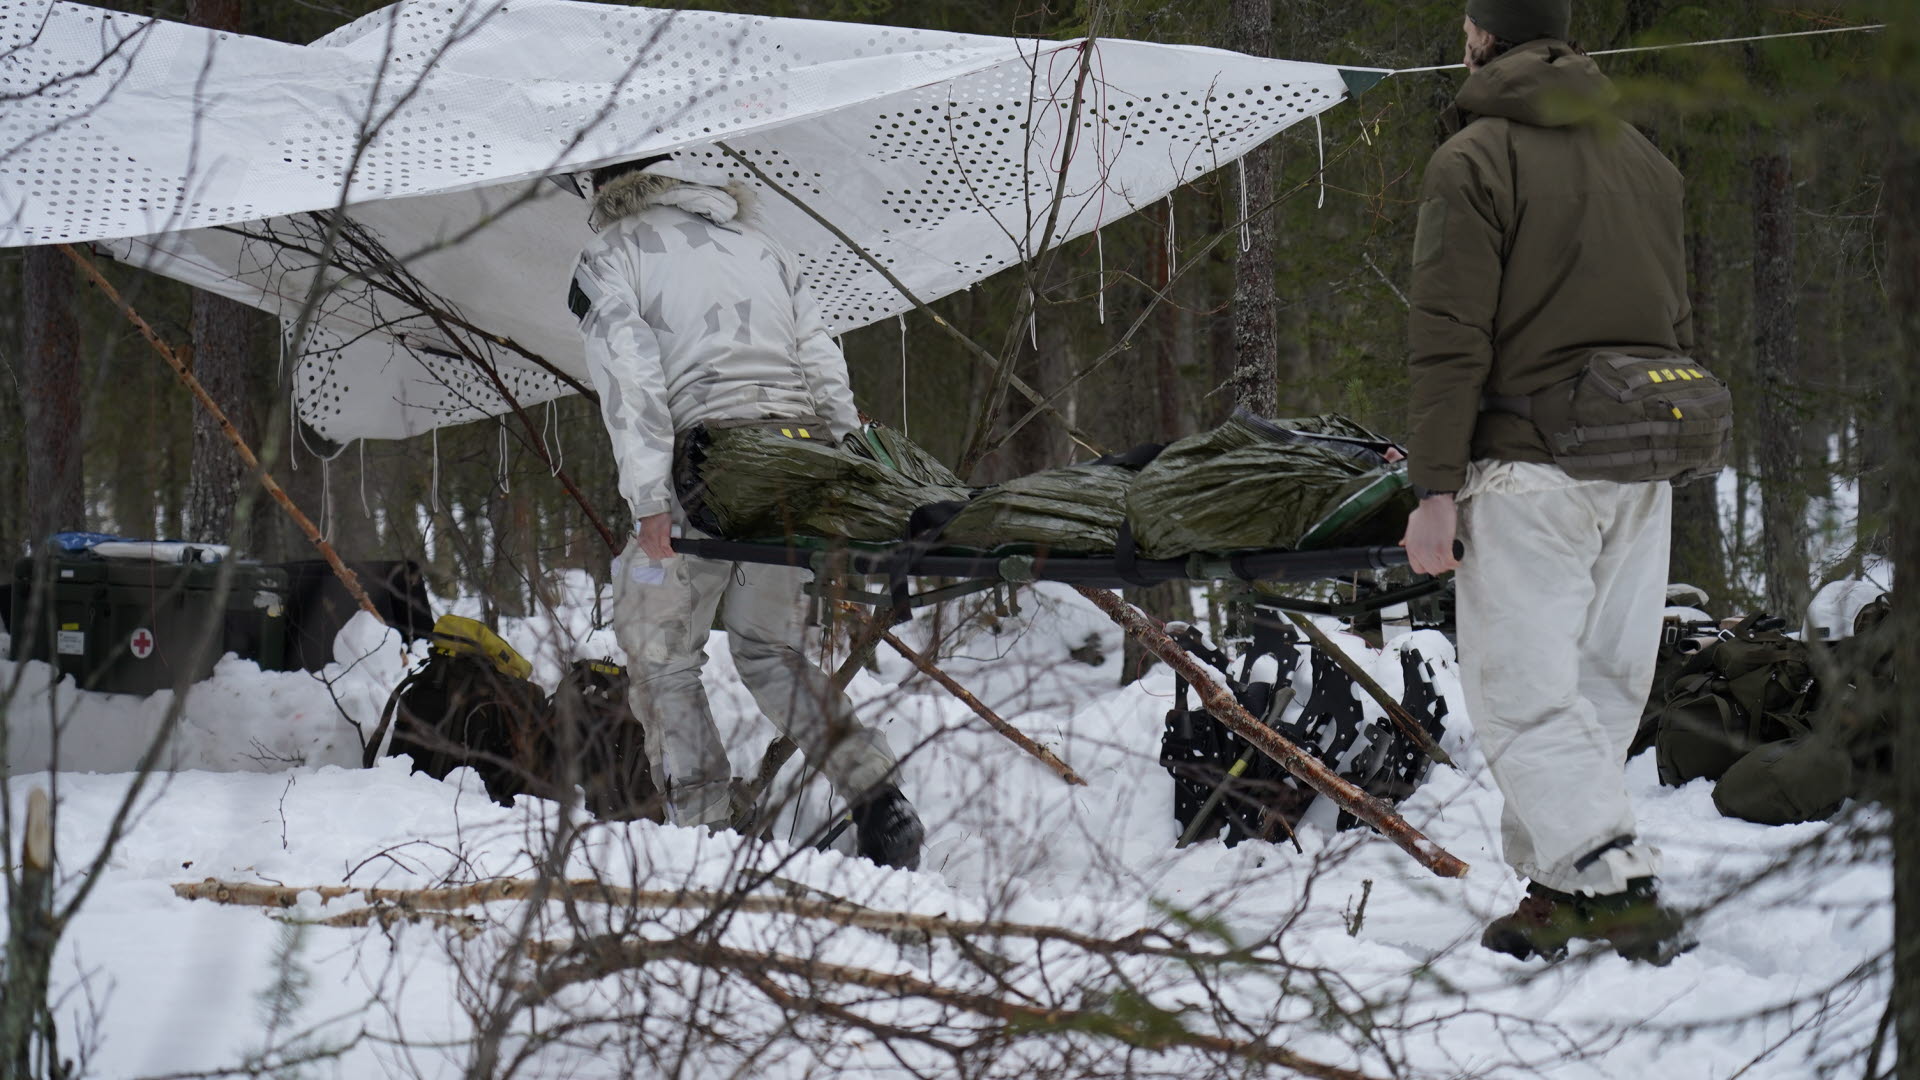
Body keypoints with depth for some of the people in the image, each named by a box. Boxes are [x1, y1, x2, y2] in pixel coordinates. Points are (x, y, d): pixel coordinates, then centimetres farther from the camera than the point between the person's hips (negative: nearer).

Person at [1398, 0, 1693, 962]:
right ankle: (1558, 884, 12)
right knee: (1602, 685, 10)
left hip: (1528, 470, -7)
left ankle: (1618, 883, -18)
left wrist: (1435, 487, -12)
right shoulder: (1646, 159, 16)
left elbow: (1451, 339, -12)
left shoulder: (1474, 161, -6)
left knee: (1523, 695, -5)